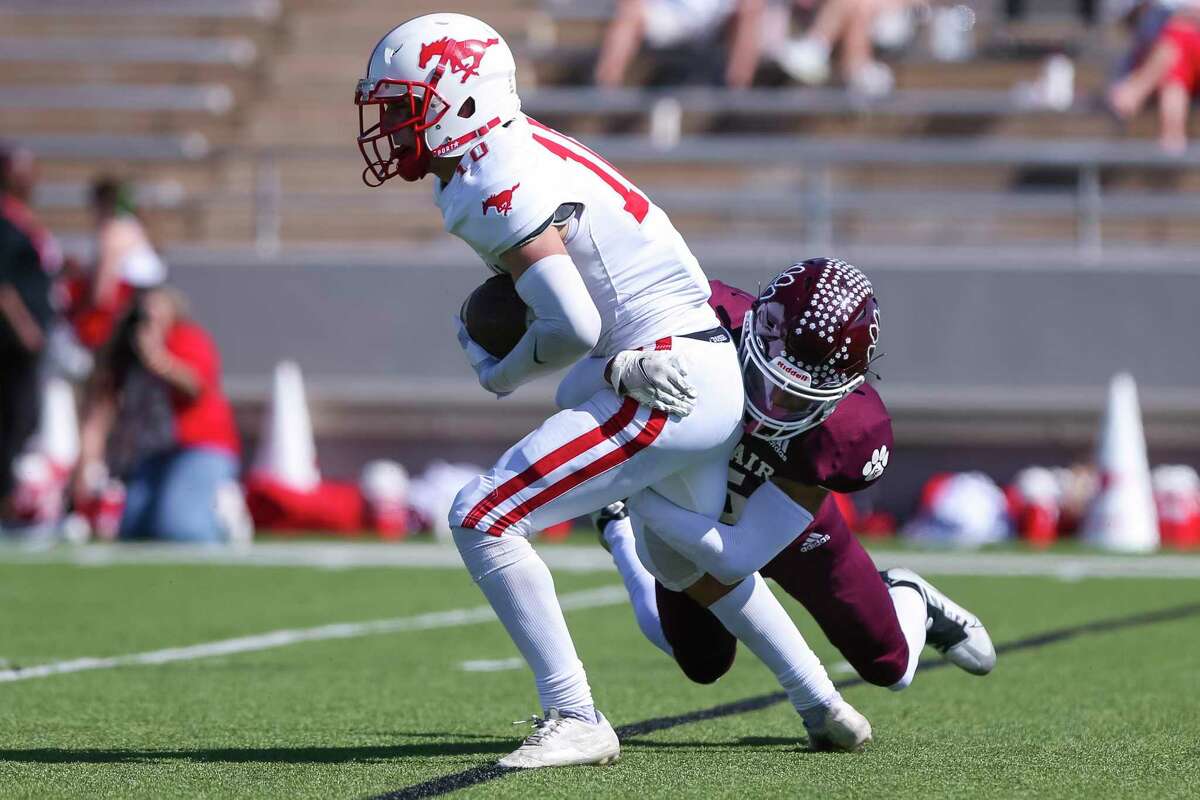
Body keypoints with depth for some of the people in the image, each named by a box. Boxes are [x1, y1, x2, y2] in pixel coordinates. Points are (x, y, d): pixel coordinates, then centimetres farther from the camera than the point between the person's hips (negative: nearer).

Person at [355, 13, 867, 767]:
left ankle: (576, 719, -13)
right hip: (716, 376, 10)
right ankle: (824, 705, 40)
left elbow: (575, 328, -22)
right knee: (685, 559, 33)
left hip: (660, 385, -10)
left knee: (482, 522, -13)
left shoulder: (500, 191, -18)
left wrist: (502, 374, -4)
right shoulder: (524, 152, 12)